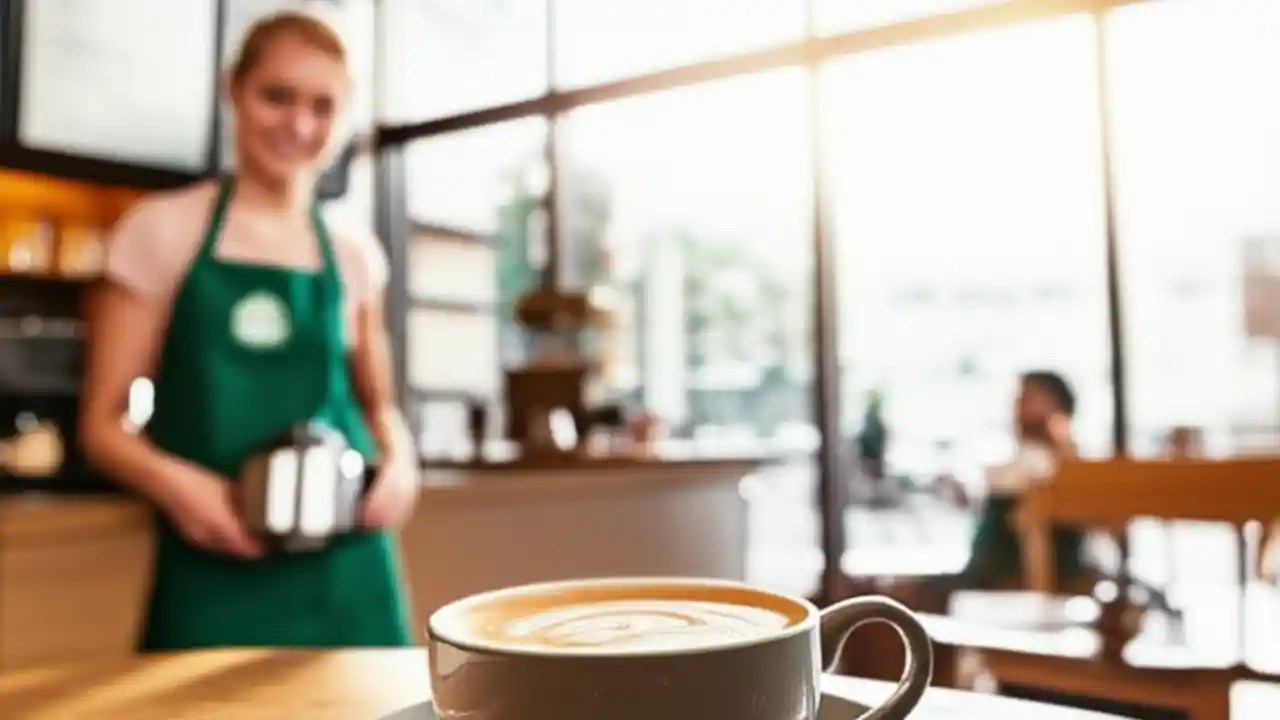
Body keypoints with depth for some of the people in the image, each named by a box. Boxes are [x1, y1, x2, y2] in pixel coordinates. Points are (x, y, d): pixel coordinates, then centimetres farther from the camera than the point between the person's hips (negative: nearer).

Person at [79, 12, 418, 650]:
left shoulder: (355, 257, 8)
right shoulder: (162, 231, 1)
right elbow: (102, 421, 1)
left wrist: (398, 461, -3)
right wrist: (173, 481, -19)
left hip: (346, 574, 3)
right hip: (216, 570, -2)